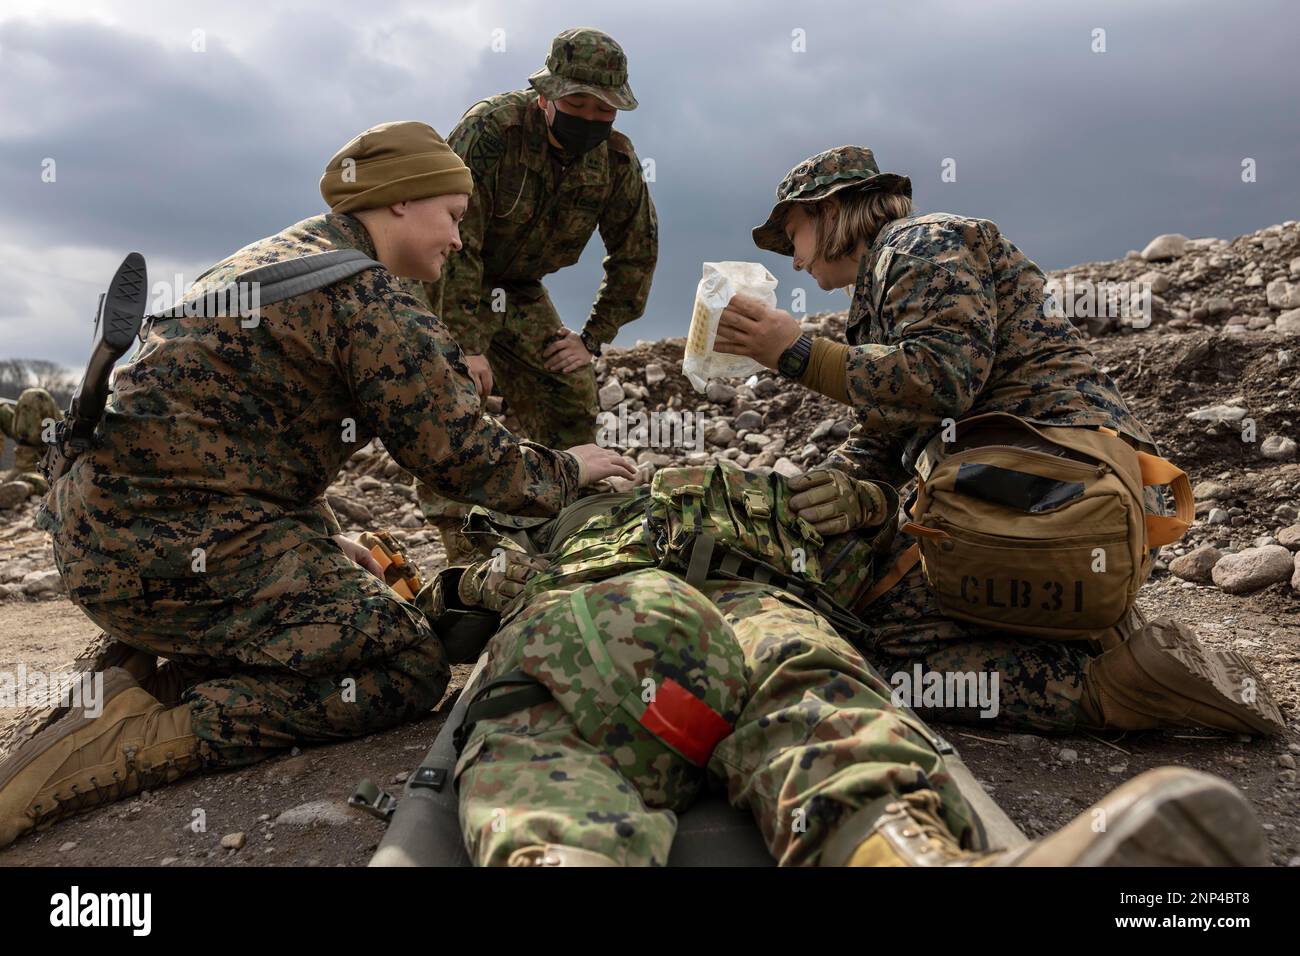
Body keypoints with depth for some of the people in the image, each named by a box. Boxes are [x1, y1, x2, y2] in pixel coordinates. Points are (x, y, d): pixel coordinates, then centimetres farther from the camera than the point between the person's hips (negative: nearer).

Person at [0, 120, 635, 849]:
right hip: (178, 555, -10)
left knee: (362, 600, 22)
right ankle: (143, 739, -15)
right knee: (413, 667, -6)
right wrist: (569, 472, 8)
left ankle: (155, 679, 9)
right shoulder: (372, 300, -12)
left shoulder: (274, 257, 18)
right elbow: (467, 457, -10)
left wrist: (326, 537, 21)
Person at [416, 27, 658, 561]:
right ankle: (457, 538, -8)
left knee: (570, 394, -1)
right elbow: (454, 242, -30)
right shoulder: (490, 130, -28)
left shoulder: (616, 159, -11)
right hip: (440, 282, -5)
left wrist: (594, 338, -3)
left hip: (517, 290, 5)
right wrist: (466, 347, -30)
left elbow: (636, 253, 1)